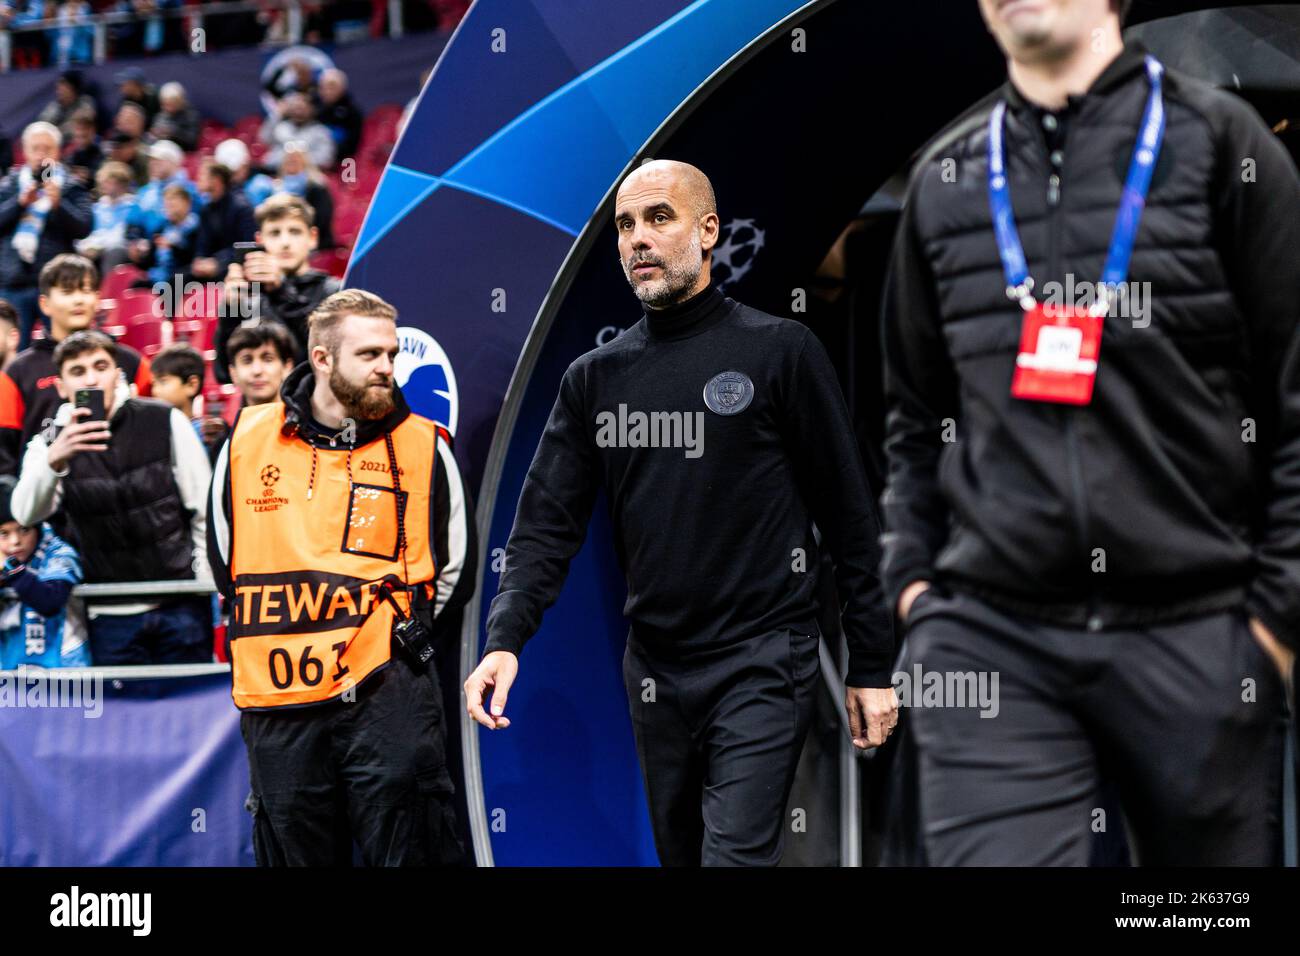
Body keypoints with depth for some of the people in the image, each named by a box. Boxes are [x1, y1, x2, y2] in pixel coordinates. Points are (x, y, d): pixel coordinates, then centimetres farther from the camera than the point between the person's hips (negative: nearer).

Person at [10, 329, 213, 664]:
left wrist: (208, 585, 0)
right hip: (111, 616, 1)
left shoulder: (166, 422, -2)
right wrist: (53, 460, -37)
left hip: (182, 603, -1)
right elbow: (26, 515, -18)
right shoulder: (49, 444, 0)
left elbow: (205, 510, 4)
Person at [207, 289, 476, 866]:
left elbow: (455, 571, 10)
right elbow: (225, 559, 18)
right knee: (296, 854, 9)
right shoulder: (247, 439, 7)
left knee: (407, 852, -7)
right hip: (276, 702, 2)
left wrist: (392, 633, 6)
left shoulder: (422, 446, 3)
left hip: (387, 697, -2)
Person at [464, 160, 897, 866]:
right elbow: (547, 523, 3)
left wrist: (871, 667, -4)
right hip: (655, 669, 5)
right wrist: (504, 640, -14)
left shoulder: (781, 352, -4)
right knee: (680, 853, 13)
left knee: (735, 856, -16)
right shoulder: (595, 377, 9)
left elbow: (847, 516, -3)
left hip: (761, 667, -5)